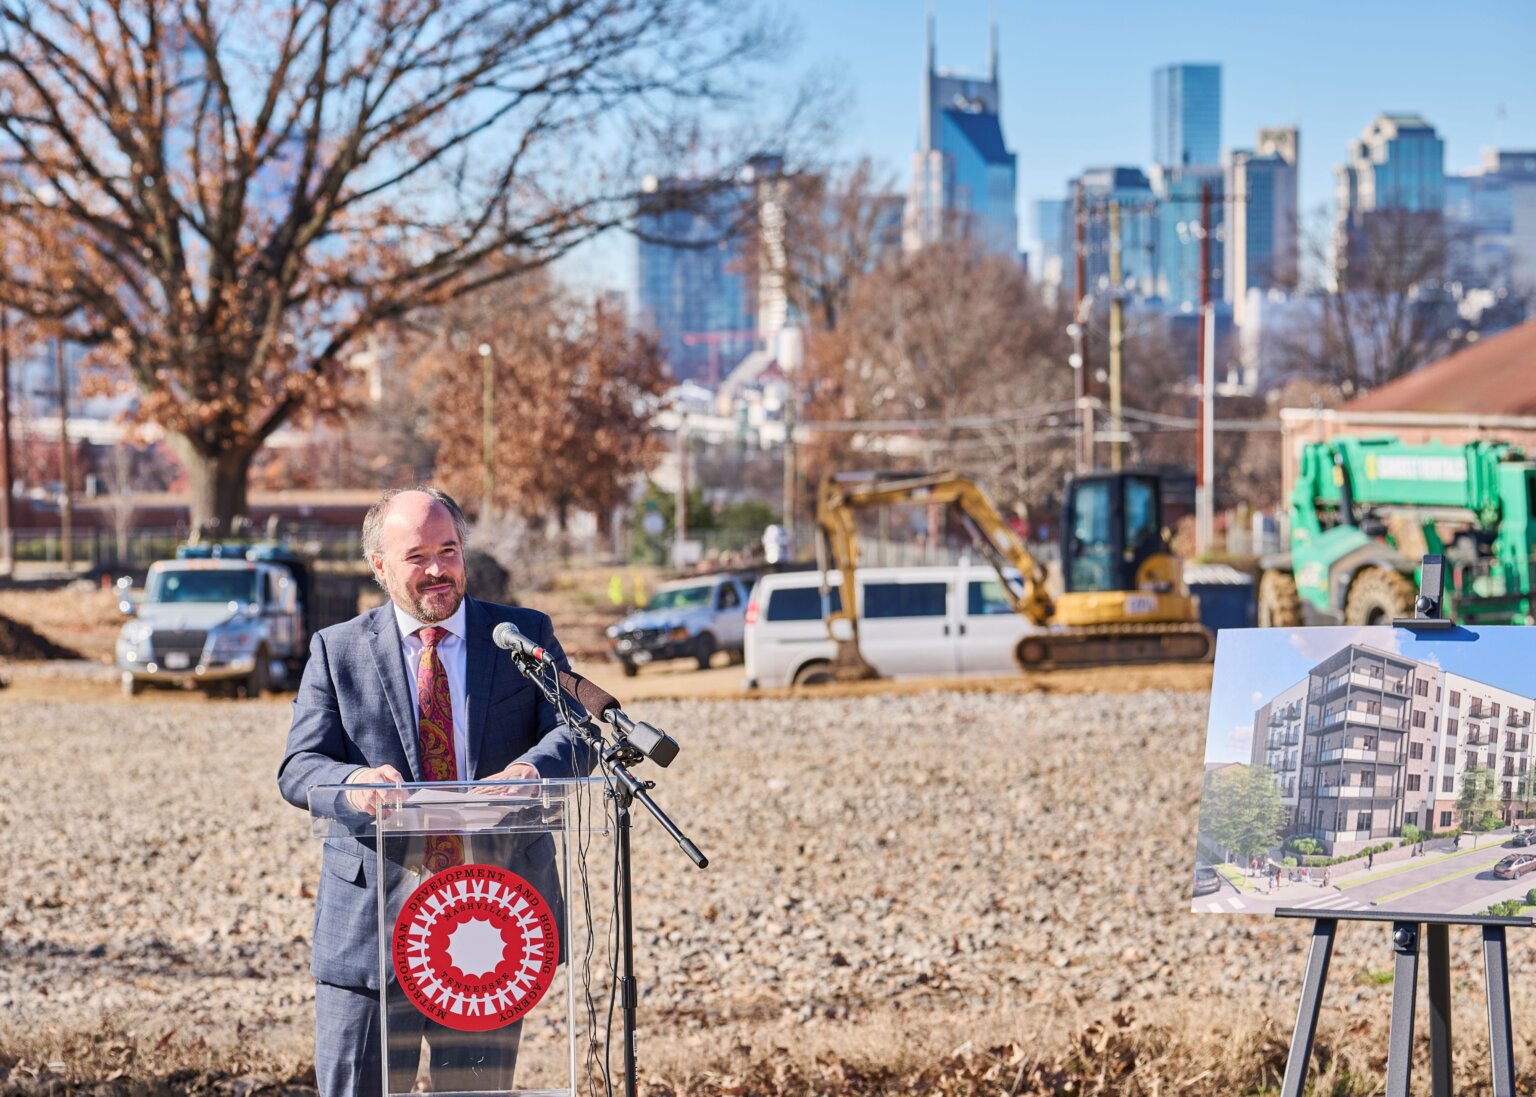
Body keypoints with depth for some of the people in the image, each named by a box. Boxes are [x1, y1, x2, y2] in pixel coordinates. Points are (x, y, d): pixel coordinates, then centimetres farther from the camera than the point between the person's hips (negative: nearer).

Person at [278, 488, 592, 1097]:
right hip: (371, 920, -1)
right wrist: (352, 782, -27)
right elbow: (298, 768, -2)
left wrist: (533, 766, -29)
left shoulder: (525, 636, 8)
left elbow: (578, 731, -5)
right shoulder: (337, 650, 6)